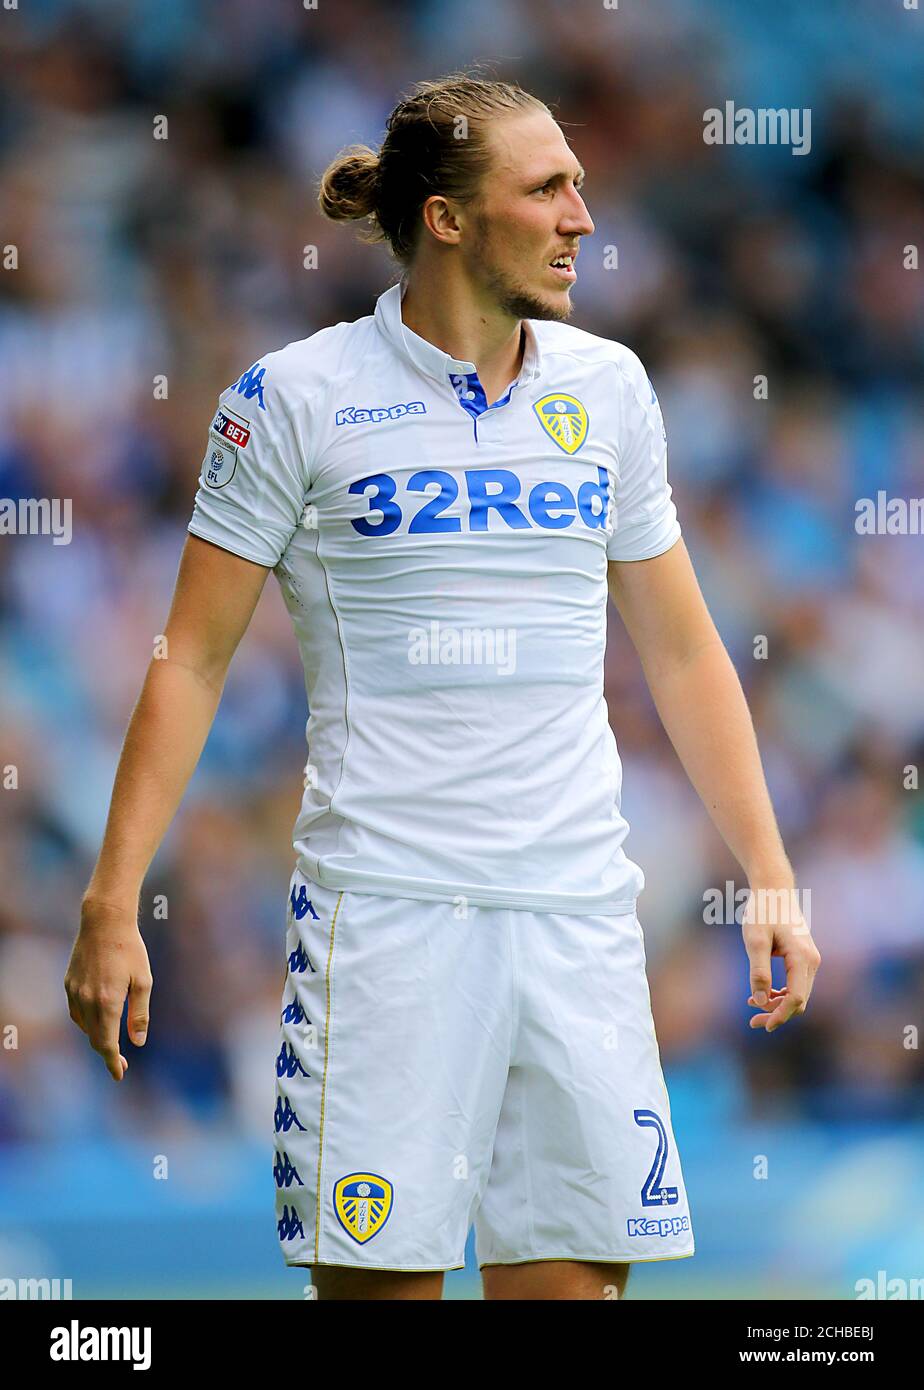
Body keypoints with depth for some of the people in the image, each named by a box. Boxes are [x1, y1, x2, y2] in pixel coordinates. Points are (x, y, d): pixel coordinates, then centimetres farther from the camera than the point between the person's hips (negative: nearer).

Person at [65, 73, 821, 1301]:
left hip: (577, 911, 4)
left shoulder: (609, 388, 10)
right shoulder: (297, 398, -2)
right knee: (379, 1277, -5)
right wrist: (114, 902, -4)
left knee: (576, 1273, -1)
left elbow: (681, 651, 17)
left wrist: (768, 877, 12)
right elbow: (192, 661, 1)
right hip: (381, 909, -3)